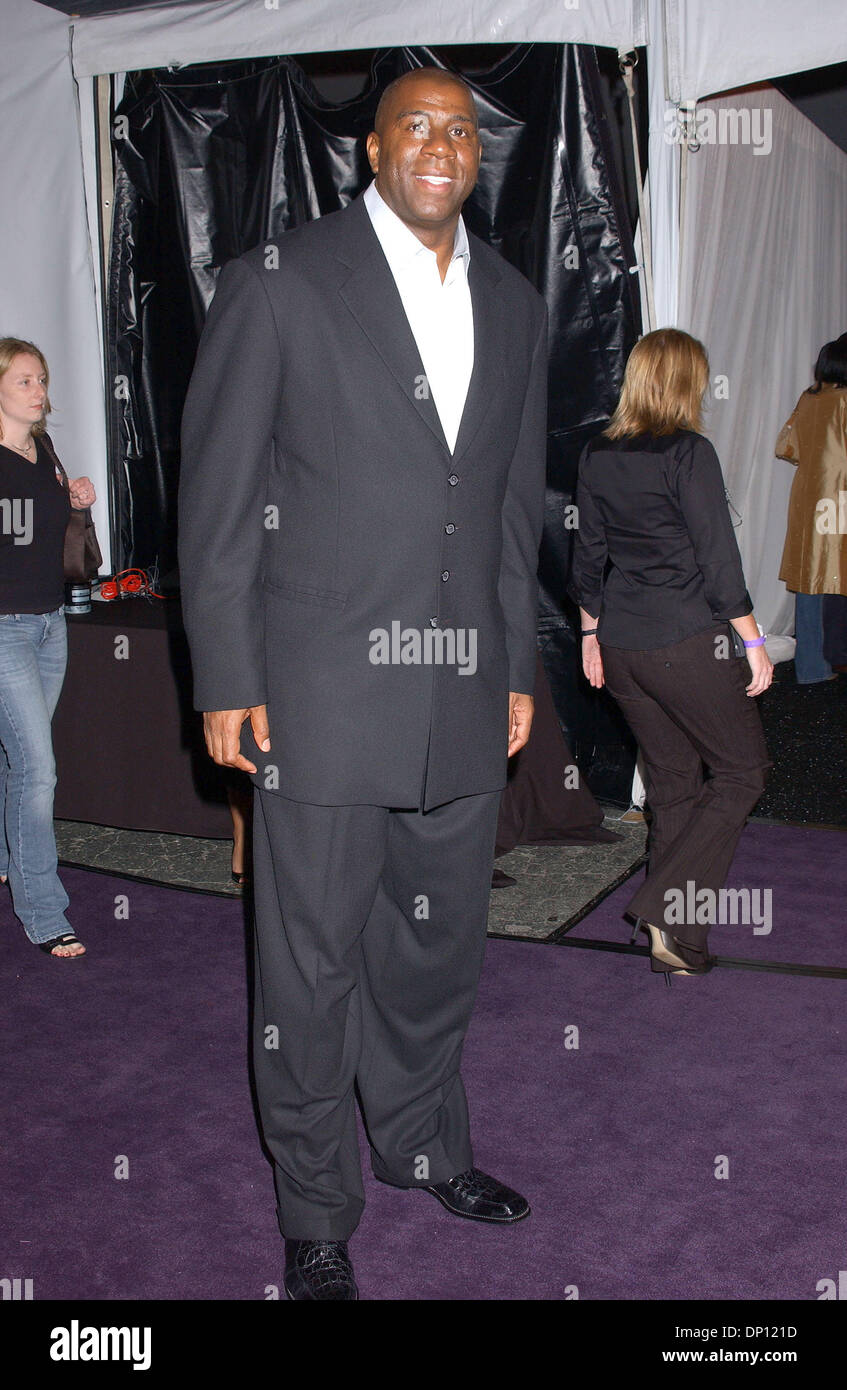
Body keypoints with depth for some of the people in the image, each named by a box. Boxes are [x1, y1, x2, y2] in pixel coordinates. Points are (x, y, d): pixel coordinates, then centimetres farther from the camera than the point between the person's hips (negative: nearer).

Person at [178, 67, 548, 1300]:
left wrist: (519, 666, 14)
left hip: (464, 697, 5)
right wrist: (227, 680, -8)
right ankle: (317, 1213, 25)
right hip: (323, 692, -4)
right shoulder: (278, 283, -3)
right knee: (313, 963, 5)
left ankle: (424, 1143, 40)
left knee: (438, 945, 17)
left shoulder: (516, 307, 13)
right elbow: (217, 494, -4)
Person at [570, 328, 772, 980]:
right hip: (687, 644, -7)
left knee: (672, 779, 16)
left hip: (620, 648, 7)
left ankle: (676, 938, 22)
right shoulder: (690, 453, -13)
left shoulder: (596, 455, 6)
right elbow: (719, 559, -12)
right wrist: (753, 642, -5)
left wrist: (592, 633, 21)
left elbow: (588, 555, 12)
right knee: (742, 770, 7)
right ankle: (669, 909, -3)